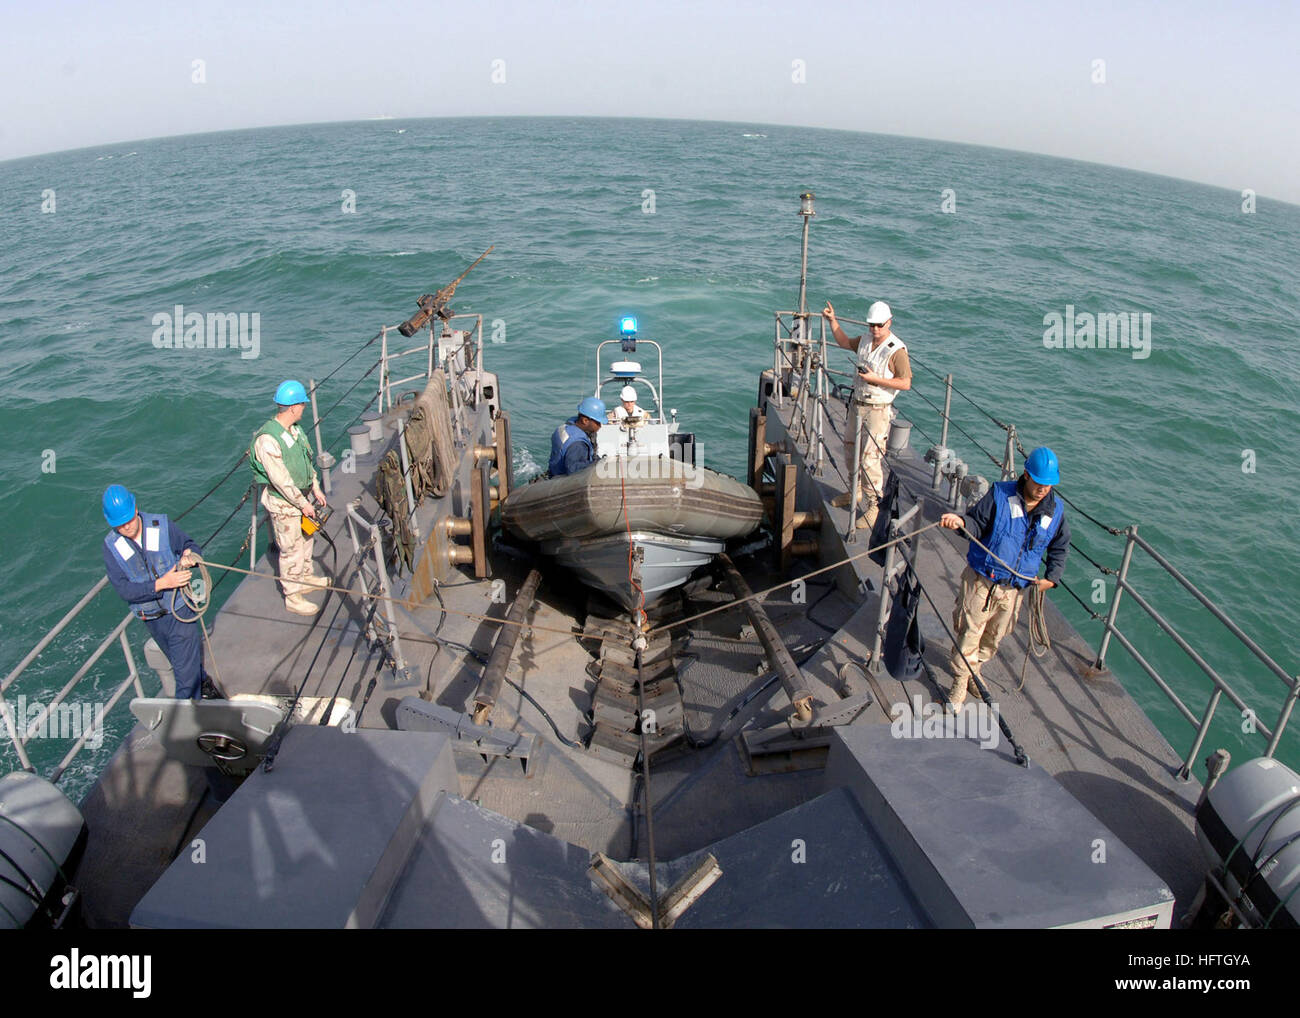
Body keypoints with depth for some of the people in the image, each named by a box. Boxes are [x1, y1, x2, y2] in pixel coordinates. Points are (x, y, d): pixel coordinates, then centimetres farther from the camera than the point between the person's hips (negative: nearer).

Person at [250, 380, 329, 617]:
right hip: (284, 504, -8)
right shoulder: (267, 439, -28)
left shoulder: (295, 429, 0)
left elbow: (307, 461, 13)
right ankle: (293, 597, 19)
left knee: (305, 539, 24)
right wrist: (304, 505, -19)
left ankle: (306, 577, 46)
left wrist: (316, 489, 13)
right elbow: (281, 480, -26)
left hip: (302, 496, 8)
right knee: (292, 550, 4)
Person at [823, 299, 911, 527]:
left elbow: (905, 383, -19)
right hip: (858, 405, 8)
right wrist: (833, 321, 16)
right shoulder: (865, 341, 6)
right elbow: (844, 342, 26)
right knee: (850, 450, 19)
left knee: (870, 458, -10)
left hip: (878, 410, -8)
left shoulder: (897, 350, -16)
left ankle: (873, 506, -1)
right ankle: (854, 492, 38)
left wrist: (875, 379, -23)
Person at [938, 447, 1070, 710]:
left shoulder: (1055, 510, 0)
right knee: (969, 632, 2)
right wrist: (961, 522, -31)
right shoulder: (1000, 494, -12)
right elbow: (977, 523, -8)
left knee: (994, 636, 19)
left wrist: (1052, 578, 3)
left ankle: (974, 670, 44)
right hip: (982, 580, -4)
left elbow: (1060, 547, 14)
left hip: (1015, 589, 4)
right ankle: (960, 683, 18)